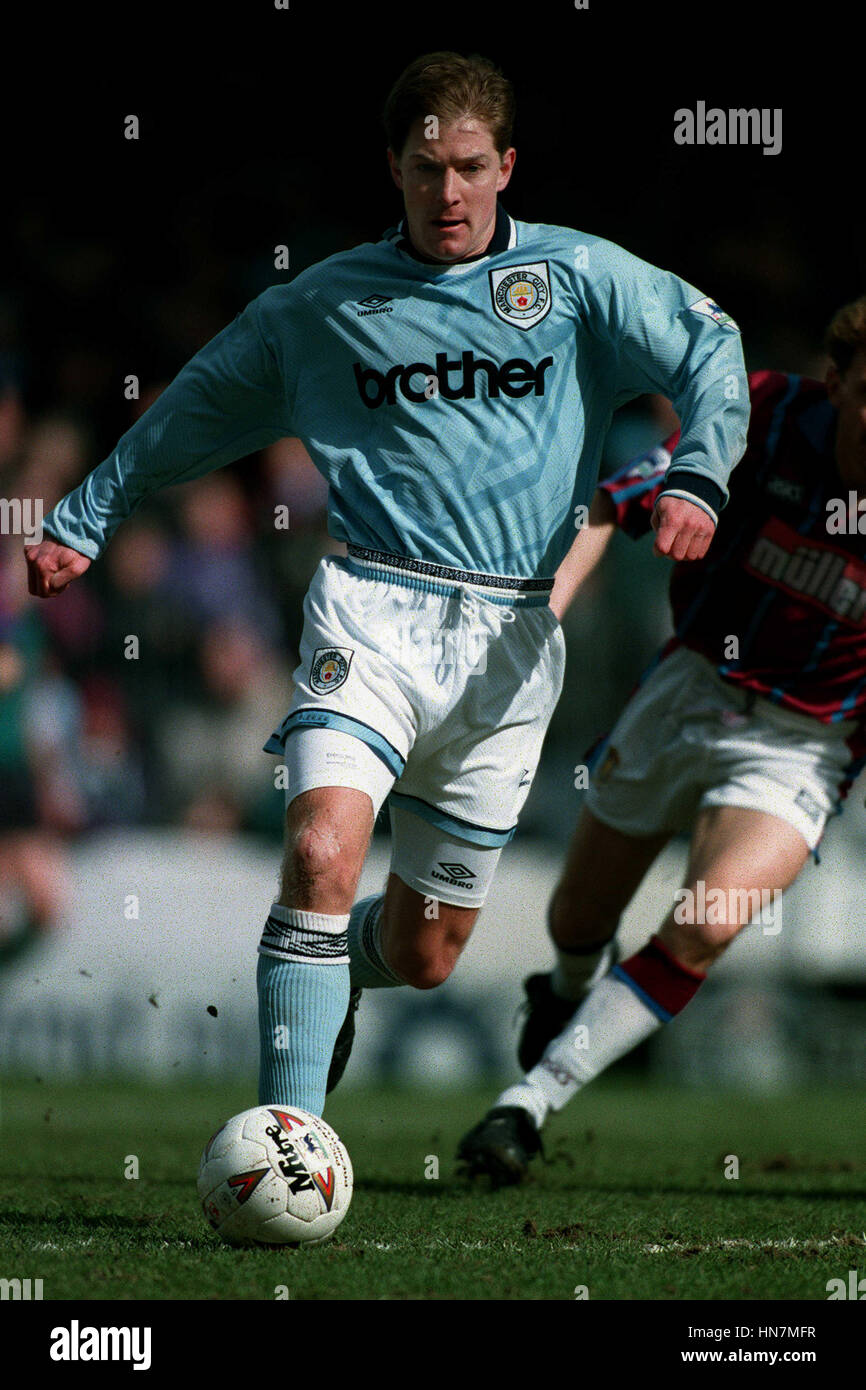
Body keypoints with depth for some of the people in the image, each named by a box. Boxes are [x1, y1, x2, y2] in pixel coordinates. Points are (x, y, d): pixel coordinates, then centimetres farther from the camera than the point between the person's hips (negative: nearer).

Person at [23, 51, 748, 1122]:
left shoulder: (576, 276, 8)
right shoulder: (325, 304, 11)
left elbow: (709, 349, 0)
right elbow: (192, 412, 23)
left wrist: (698, 476, -19)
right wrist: (80, 522, 25)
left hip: (510, 635, 1)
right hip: (372, 614, -1)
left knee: (422, 957, 8)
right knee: (321, 851, -28)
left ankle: (337, 964, 46)